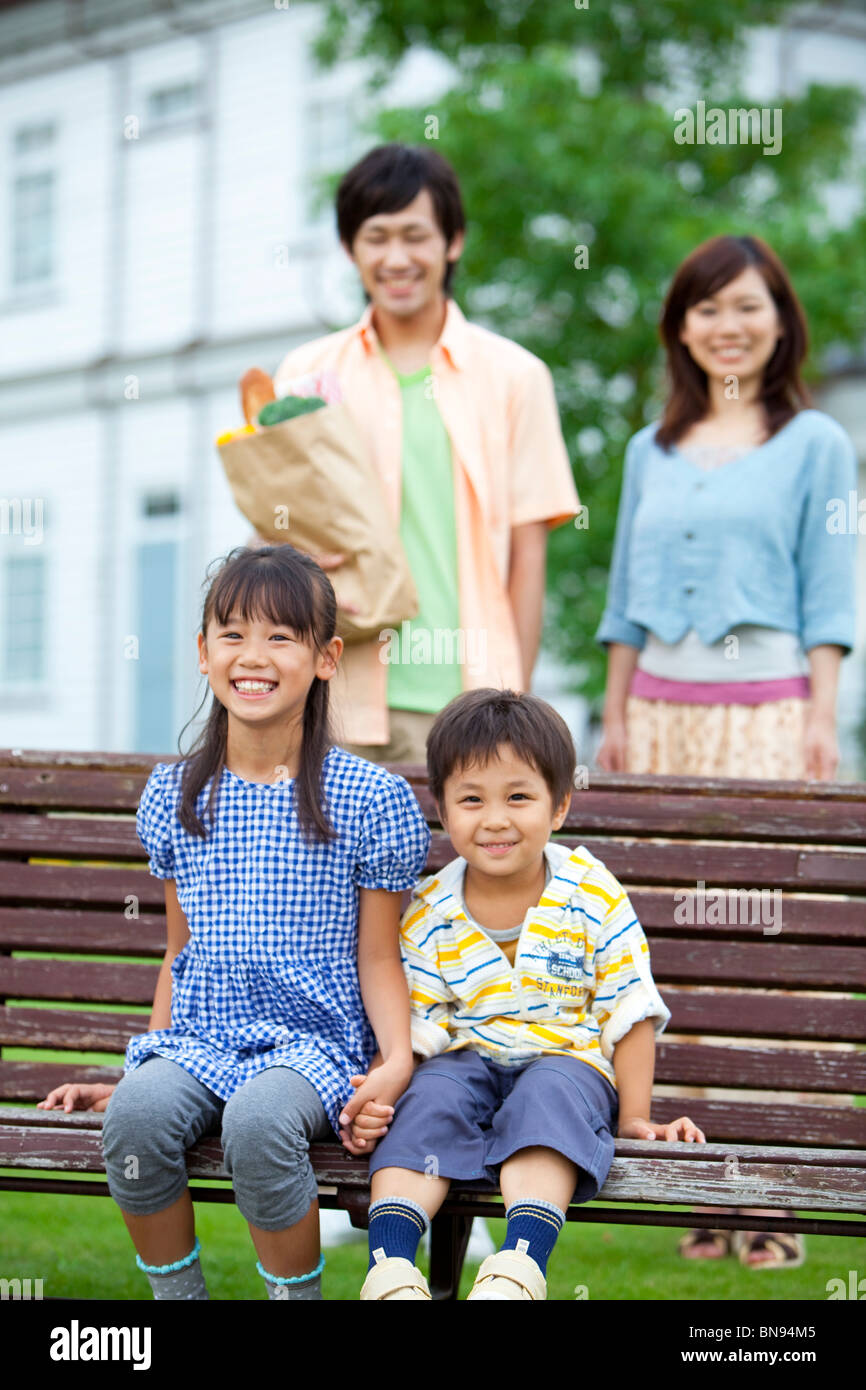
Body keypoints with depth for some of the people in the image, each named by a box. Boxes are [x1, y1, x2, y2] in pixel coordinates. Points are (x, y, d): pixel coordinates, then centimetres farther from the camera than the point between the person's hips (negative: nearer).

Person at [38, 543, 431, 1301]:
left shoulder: (370, 799, 1)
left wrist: (398, 1056, -14)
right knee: (137, 1112, -30)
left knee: (258, 1120, -35)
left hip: (313, 1042, -3)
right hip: (197, 1039, 3)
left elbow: (377, 958, 3)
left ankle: (297, 1293, -12)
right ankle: (176, 1292, -9)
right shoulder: (175, 793, 12)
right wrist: (142, 1065, 14)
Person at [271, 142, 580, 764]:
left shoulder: (514, 376, 8)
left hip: (469, 700, -1)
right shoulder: (306, 375, 12)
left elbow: (527, 555, 6)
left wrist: (516, 702, 1)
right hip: (343, 700, 1)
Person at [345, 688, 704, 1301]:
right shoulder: (428, 916, -1)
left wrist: (635, 1117, -3)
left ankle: (521, 1263, -51)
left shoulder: (594, 897, -5)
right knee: (432, 1094, -30)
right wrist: (376, 1096, -19)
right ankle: (390, 1265, -41)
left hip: (568, 1060, -2)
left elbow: (629, 1011, -1)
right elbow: (411, 1024, 0)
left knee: (548, 1094, -35)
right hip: (469, 1059, 2)